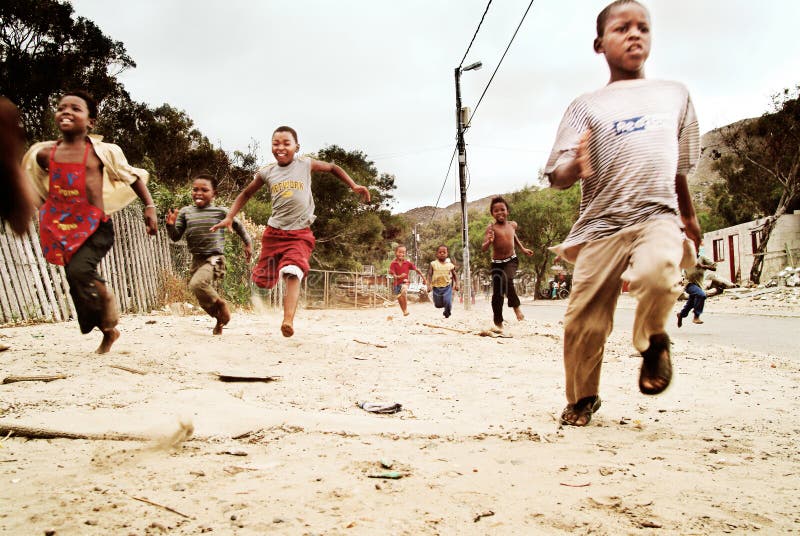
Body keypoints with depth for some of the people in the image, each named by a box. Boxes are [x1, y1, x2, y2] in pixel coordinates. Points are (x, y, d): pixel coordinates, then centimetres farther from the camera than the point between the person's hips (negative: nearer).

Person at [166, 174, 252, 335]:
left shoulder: (220, 211, -2)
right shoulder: (186, 212, 5)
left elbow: (238, 226, 14)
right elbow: (176, 237, 7)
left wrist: (248, 243, 15)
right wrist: (171, 225, -11)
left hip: (214, 258, -5)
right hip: (197, 260, 5)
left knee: (197, 284, -30)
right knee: (204, 301, 12)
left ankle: (220, 303, -5)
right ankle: (220, 318, 38)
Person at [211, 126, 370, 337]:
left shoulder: (306, 165, 0)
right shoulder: (266, 173, 4)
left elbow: (332, 168, 15)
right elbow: (246, 194, 18)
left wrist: (353, 185, 5)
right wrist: (230, 217, 8)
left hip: (300, 234, -3)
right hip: (274, 232, 3)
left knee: (293, 274, -26)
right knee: (264, 280, 8)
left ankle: (288, 321, -35)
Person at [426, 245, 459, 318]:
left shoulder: (450, 265, 1)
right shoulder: (433, 264, -2)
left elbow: (454, 275, 11)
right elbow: (429, 275, -5)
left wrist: (456, 284, 1)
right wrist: (429, 285, -15)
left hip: (447, 287, 0)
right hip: (436, 287, 0)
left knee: (448, 303, -16)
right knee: (438, 305, 8)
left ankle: (447, 314, 16)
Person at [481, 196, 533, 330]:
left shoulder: (512, 224, 2)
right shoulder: (491, 227, -12)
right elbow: (483, 248, -20)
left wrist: (523, 249, 24)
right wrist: (489, 241, -40)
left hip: (511, 260, 1)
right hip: (497, 263, -1)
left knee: (507, 280, -29)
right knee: (497, 293, 2)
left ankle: (515, 306, -7)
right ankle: (498, 322, 17)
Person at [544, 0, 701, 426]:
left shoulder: (675, 94, 14)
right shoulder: (587, 107, 5)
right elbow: (557, 178, -4)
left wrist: (689, 216, 33)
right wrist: (575, 166, -27)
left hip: (658, 216, 1)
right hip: (602, 225, 0)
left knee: (657, 275, -31)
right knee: (583, 322, -1)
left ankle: (653, 341, 2)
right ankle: (582, 399, 25)